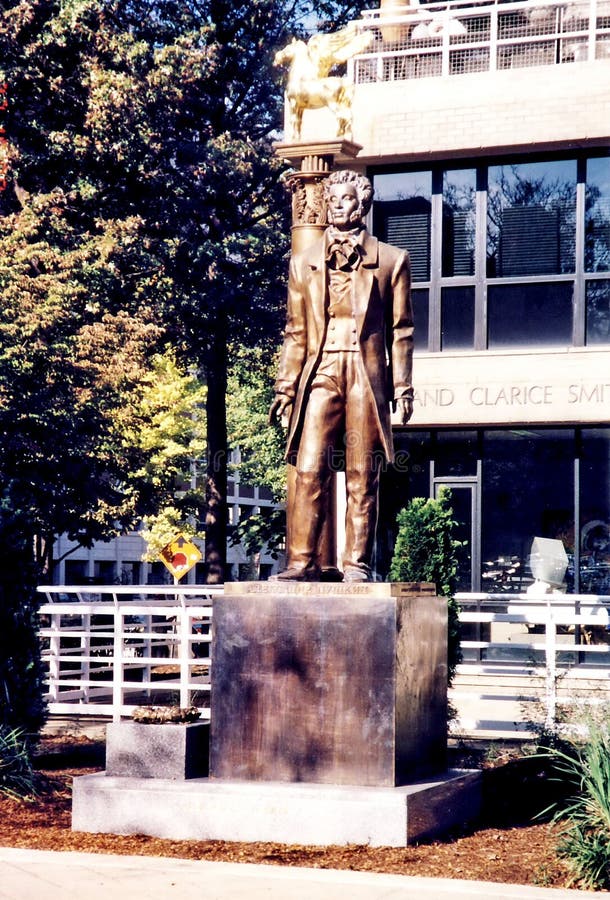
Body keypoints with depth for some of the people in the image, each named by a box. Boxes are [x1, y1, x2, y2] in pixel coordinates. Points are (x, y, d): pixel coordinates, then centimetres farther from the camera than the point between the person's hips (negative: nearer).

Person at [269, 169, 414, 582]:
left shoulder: (391, 261, 10)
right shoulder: (304, 263, 16)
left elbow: (401, 329, 7)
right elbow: (296, 331, 15)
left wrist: (402, 387, 0)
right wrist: (286, 386, 8)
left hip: (366, 376, -1)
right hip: (319, 376, 2)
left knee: (362, 478, -1)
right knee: (309, 471, -8)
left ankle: (358, 564, 3)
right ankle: (302, 561, -5)